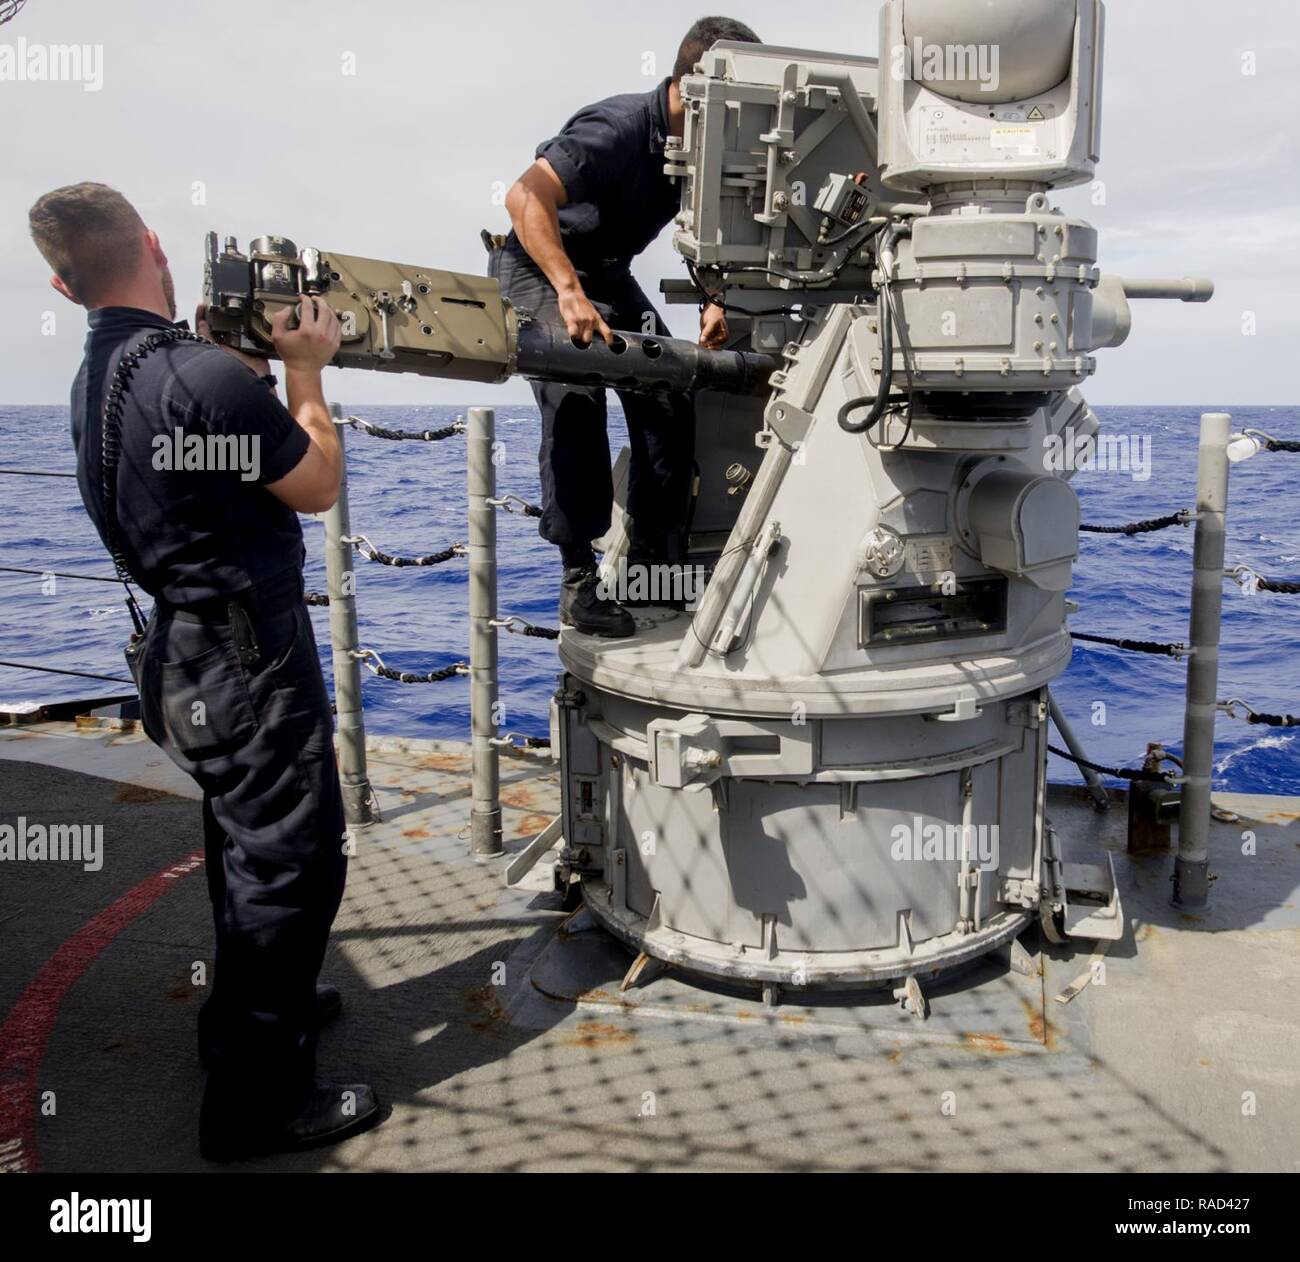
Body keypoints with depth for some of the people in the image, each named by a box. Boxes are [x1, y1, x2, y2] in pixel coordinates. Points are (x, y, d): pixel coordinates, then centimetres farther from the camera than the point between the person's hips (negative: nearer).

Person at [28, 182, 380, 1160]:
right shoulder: (204, 375, -23)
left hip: (192, 647, 10)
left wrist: (261, 363, 9)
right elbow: (319, 488, -11)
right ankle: (257, 1100, 13)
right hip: (249, 655, -9)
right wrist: (305, 370, 0)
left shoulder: (99, 377, 6)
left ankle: (261, 1004, 43)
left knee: (247, 843, 24)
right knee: (294, 859, 1)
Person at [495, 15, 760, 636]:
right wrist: (570, 294, -50)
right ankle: (579, 580, -19)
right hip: (537, 267, -7)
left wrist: (712, 302, -12)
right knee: (576, 398, -25)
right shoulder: (618, 130, -29)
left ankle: (652, 566, 4)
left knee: (670, 401, -5)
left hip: (608, 275, 7)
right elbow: (525, 198, -40)